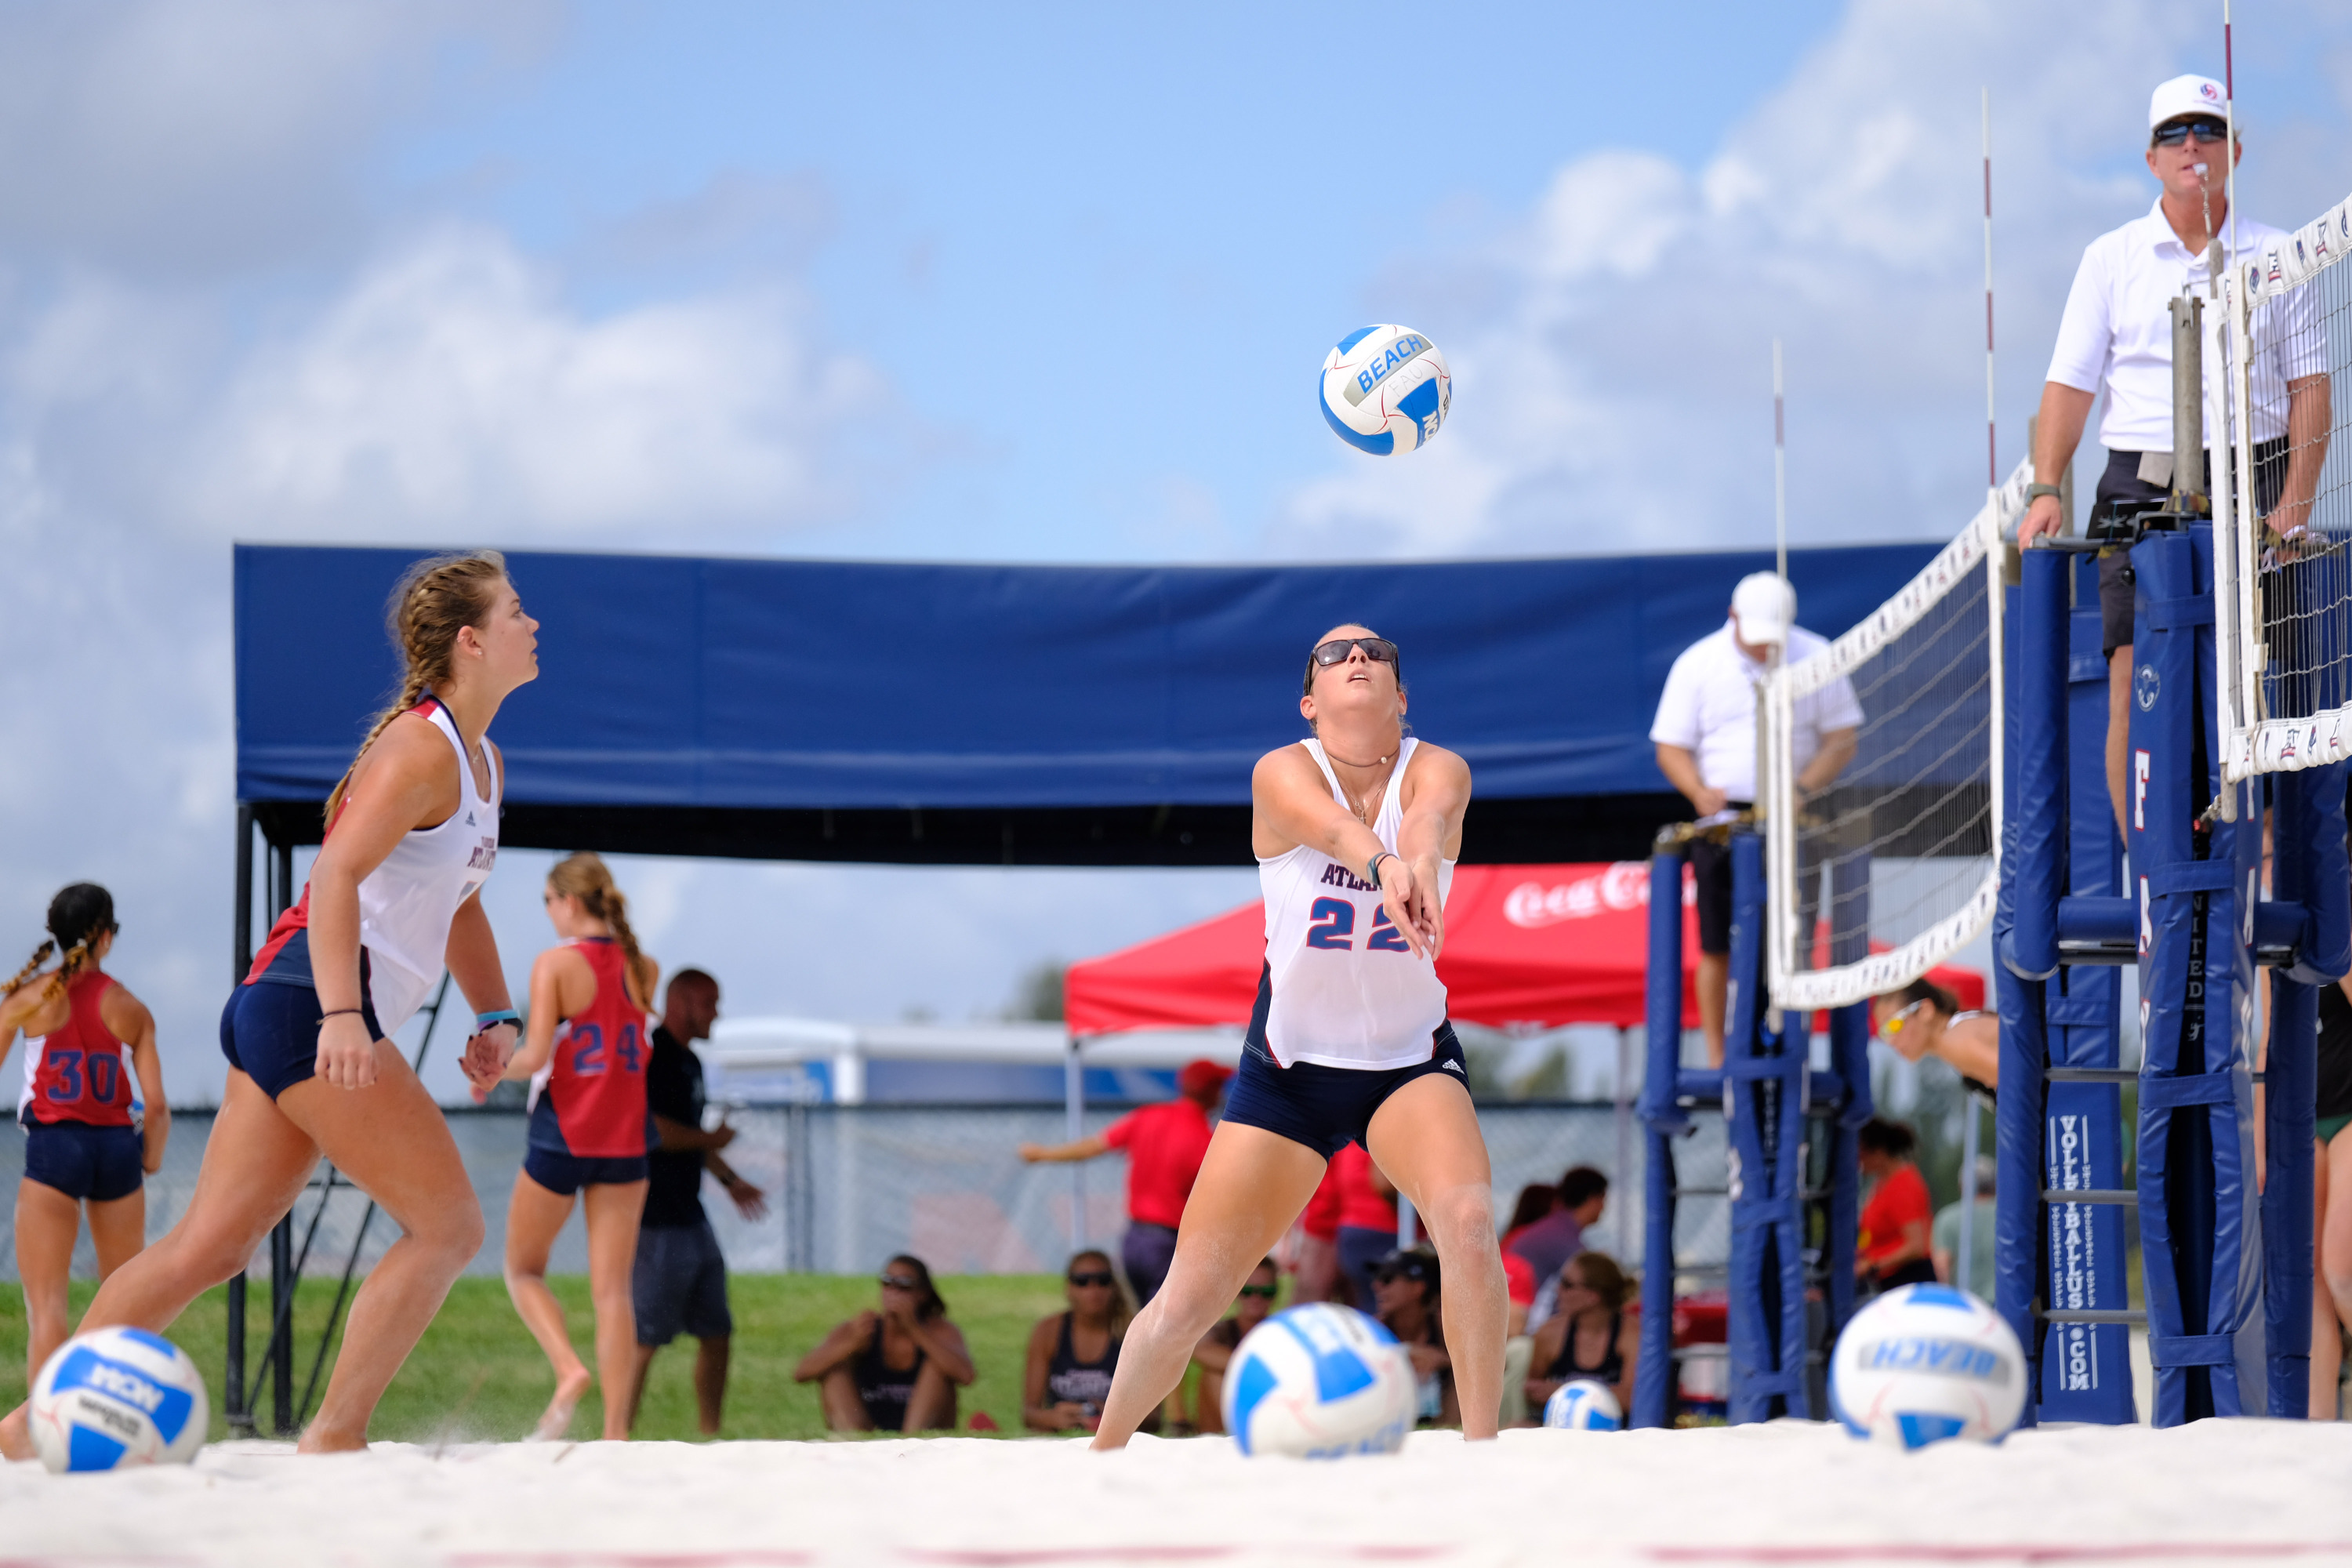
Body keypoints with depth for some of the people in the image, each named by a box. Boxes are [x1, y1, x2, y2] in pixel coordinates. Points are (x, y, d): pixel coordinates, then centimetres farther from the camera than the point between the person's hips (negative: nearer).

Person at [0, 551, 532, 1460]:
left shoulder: (479, 761, 19)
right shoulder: (422, 748, -11)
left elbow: (458, 905, 31)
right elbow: (336, 874, -23)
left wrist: (494, 1015, 17)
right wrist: (341, 1015, -34)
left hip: (287, 1012, 9)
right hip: (312, 1006, -9)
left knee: (210, 1247, 6)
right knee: (448, 1225, -8)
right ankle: (335, 1435, -7)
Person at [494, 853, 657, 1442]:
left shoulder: (556, 964, -10)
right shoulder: (641, 968, 6)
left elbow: (536, 1056, -16)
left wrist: (494, 1069, 2)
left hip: (562, 1135, -4)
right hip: (625, 1140, 4)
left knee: (524, 1269, 14)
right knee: (612, 1288, 3)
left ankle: (568, 1367, -11)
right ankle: (615, 1431, -4)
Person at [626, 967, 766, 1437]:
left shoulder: (688, 1062, 18)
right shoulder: (653, 1058, -13)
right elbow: (658, 1133, -23)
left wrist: (729, 1179, 25)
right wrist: (712, 1140, -9)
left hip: (691, 1219, 10)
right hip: (657, 1224, -10)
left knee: (716, 1333, 11)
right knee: (645, 1339, -9)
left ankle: (710, 1438, 16)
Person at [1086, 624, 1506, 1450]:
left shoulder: (1437, 768, -10)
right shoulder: (1283, 773, -14)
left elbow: (1428, 817, -36)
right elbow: (1333, 825, -38)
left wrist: (1422, 864, -60)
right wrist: (1383, 866, -61)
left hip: (1412, 1058, 0)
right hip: (1289, 1065, 0)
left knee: (1468, 1217, -29)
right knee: (1188, 1298, 0)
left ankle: (1481, 1450, -19)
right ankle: (1102, 1454, 25)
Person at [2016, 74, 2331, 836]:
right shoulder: (2111, 258, 9)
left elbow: (2309, 386, 5)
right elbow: (2070, 384, 7)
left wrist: (2293, 505, -6)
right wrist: (2046, 490, -6)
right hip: (2141, 488, 0)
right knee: (2133, 685, -9)